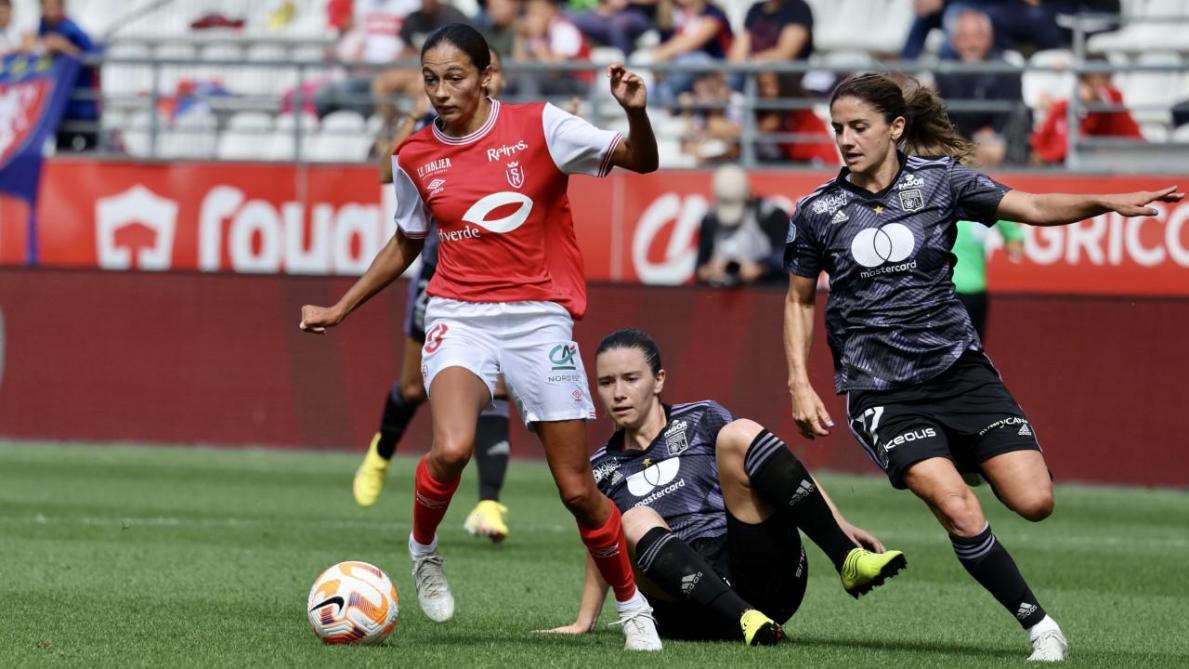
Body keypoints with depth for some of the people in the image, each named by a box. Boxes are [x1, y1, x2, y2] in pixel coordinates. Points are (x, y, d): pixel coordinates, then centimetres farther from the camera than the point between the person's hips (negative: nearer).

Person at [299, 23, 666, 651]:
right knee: (451, 449, -28)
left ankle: (632, 606, 24)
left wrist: (635, 112, -28)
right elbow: (406, 244, 21)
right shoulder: (414, 157, 4)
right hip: (460, 315, 1)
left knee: (576, 488, 1)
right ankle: (423, 548, 3)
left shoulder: (539, 127, -5)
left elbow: (641, 161, -7)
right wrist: (340, 309, 20)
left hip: (540, 318, -1)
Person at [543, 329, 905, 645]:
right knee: (636, 523, -28)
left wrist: (841, 524, -9)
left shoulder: (702, 420, 9)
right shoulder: (603, 469, 16)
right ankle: (745, 621, -46)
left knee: (738, 435, -17)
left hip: (765, 580, -1)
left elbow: (783, 470, 4)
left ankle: (848, 561, -29)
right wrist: (583, 623, 19)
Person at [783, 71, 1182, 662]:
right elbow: (799, 300, 14)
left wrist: (1106, 203, -24)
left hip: (958, 368, 1)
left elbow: (1034, 207, -7)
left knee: (1034, 501, -13)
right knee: (957, 509, -24)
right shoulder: (818, 212, 1)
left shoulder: (939, 181, 0)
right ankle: (1038, 624, -9)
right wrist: (799, 384, 3)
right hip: (881, 391, -1)